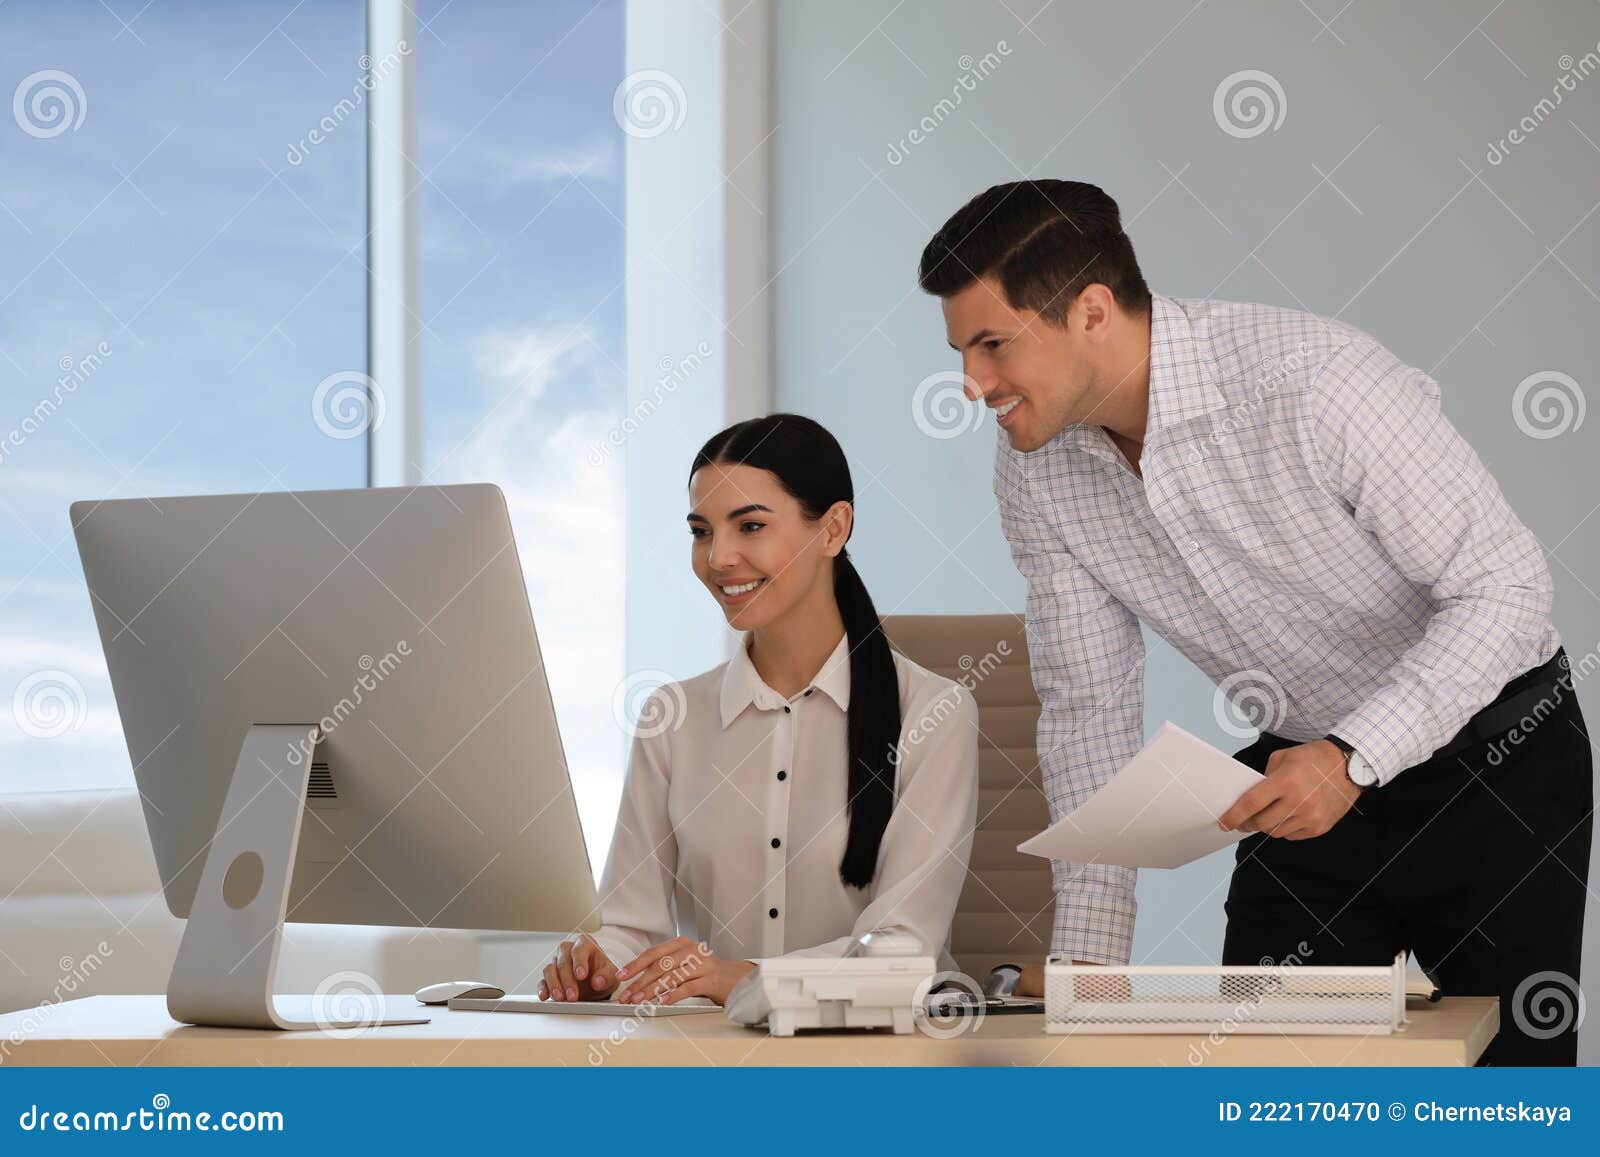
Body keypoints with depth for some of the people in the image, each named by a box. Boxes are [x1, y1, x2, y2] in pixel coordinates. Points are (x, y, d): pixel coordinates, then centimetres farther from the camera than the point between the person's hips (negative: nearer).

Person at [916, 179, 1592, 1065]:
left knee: (1512, 1068, -4)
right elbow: (1088, 704, -2)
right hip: (1315, 772, 5)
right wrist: (1086, 957, -11)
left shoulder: (1315, 381, -28)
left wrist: (1355, 758, -34)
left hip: (1493, 766, -5)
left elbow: (1505, 585, -23)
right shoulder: (1035, 471, -8)